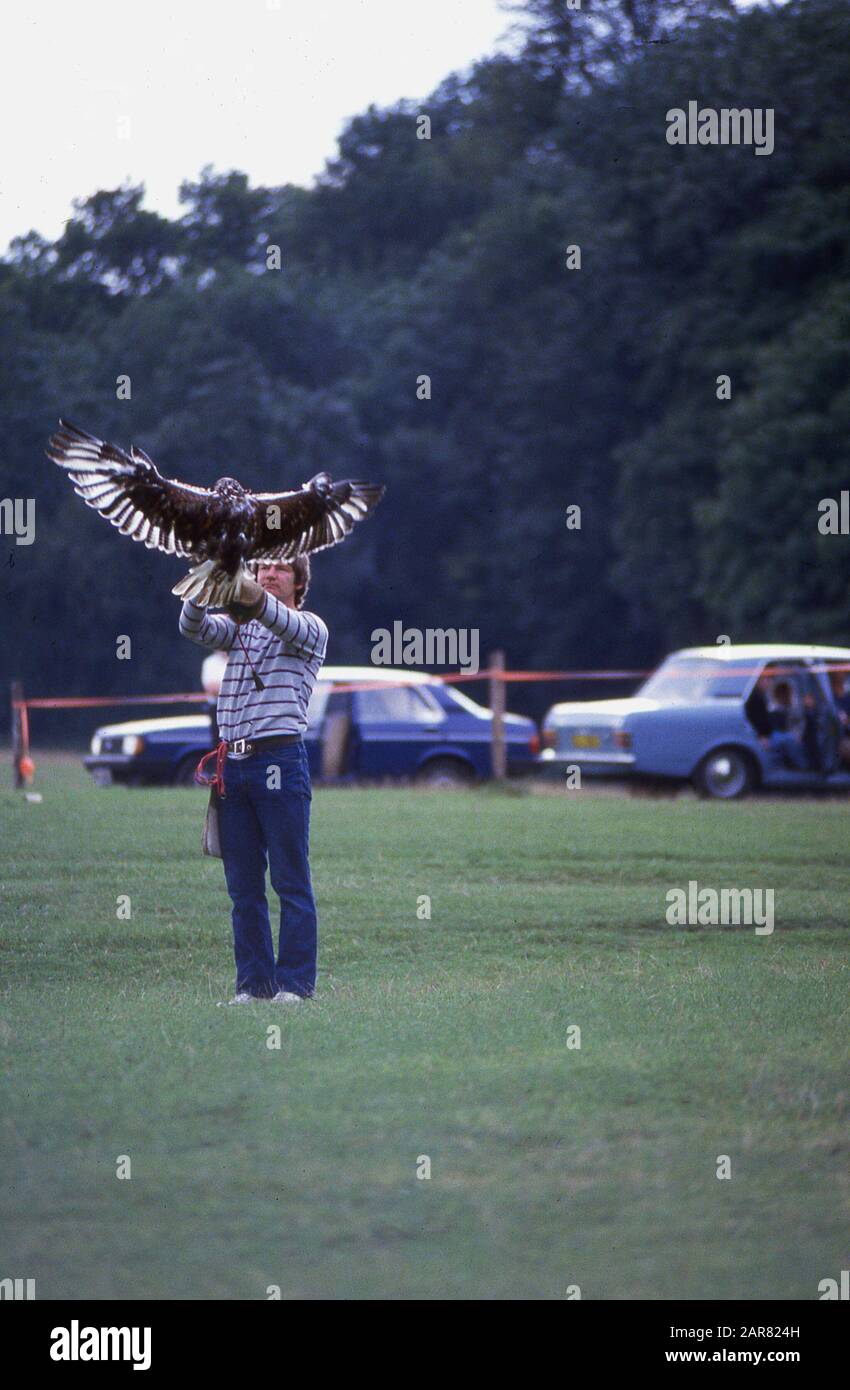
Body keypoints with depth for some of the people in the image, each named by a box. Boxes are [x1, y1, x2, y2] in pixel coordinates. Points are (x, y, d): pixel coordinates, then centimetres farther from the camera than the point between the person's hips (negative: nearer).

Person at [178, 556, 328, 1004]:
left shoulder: (310, 628, 6)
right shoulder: (239, 627, 19)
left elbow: (285, 624, -17)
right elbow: (194, 628, 0)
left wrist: (255, 598, -38)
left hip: (280, 760, -5)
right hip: (233, 762, 5)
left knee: (290, 880, -4)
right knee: (242, 884, 5)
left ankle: (296, 981, -2)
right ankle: (254, 981, 10)